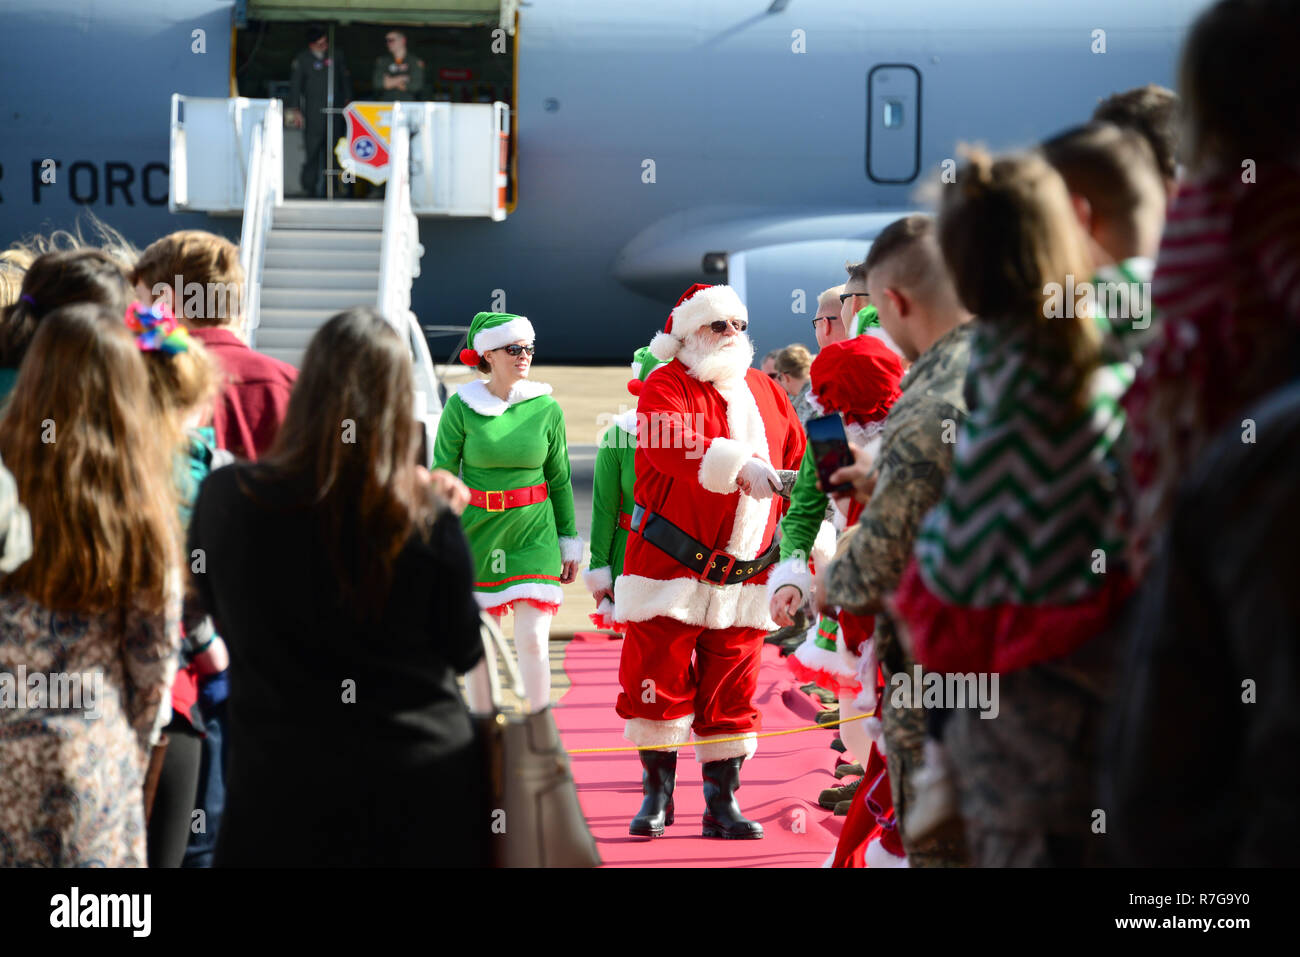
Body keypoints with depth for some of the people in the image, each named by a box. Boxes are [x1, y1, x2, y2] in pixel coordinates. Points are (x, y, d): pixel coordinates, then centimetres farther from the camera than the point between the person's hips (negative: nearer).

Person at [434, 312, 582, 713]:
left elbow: (559, 480, 9)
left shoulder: (546, 408, 0)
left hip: (534, 533, 0)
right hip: (477, 533, 0)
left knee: (532, 640, -6)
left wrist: (570, 543, 11)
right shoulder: (461, 407, -5)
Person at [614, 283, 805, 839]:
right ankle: (657, 796, 13)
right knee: (660, 684, -1)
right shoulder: (667, 386, -5)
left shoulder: (765, 392, 12)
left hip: (744, 578, 4)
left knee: (730, 696, 6)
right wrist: (738, 465, -37)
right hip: (670, 568, -4)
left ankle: (722, 803, 12)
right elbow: (672, 444, -25)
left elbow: (801, 463, 15)